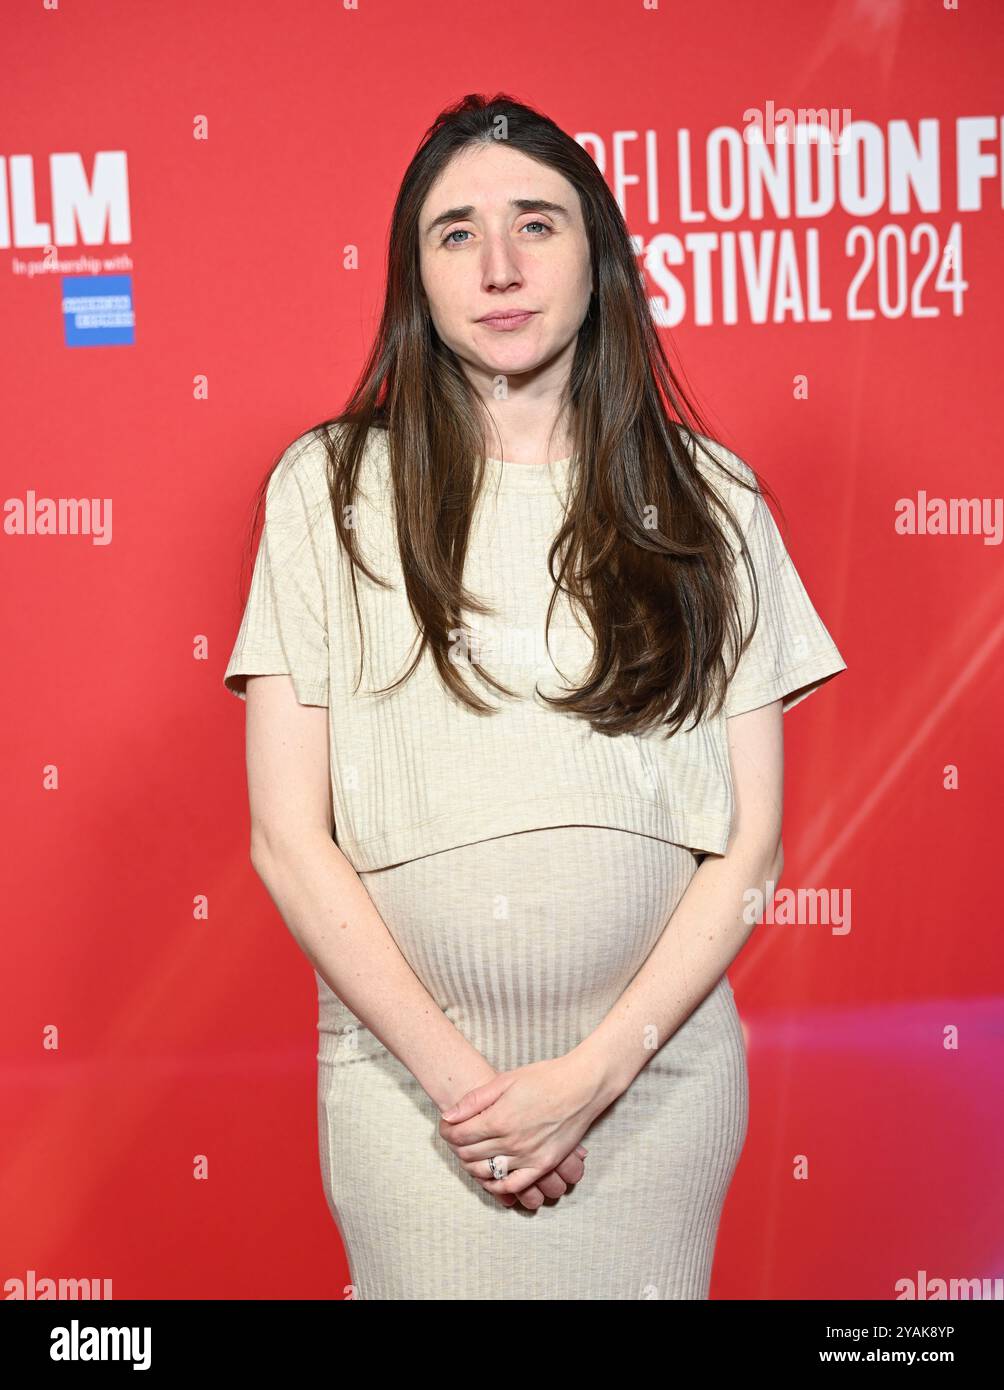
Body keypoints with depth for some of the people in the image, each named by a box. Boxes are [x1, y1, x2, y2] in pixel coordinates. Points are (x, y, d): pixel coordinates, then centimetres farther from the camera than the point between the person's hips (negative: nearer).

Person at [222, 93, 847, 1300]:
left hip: (658, 1069, 1)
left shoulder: (708, 501, 0)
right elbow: (288, 836, -5)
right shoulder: (328, 489, -2)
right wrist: (455, 1070, -11)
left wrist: (592, 1074, -10)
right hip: (408, 1067, -1)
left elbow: (750, 844, -1)